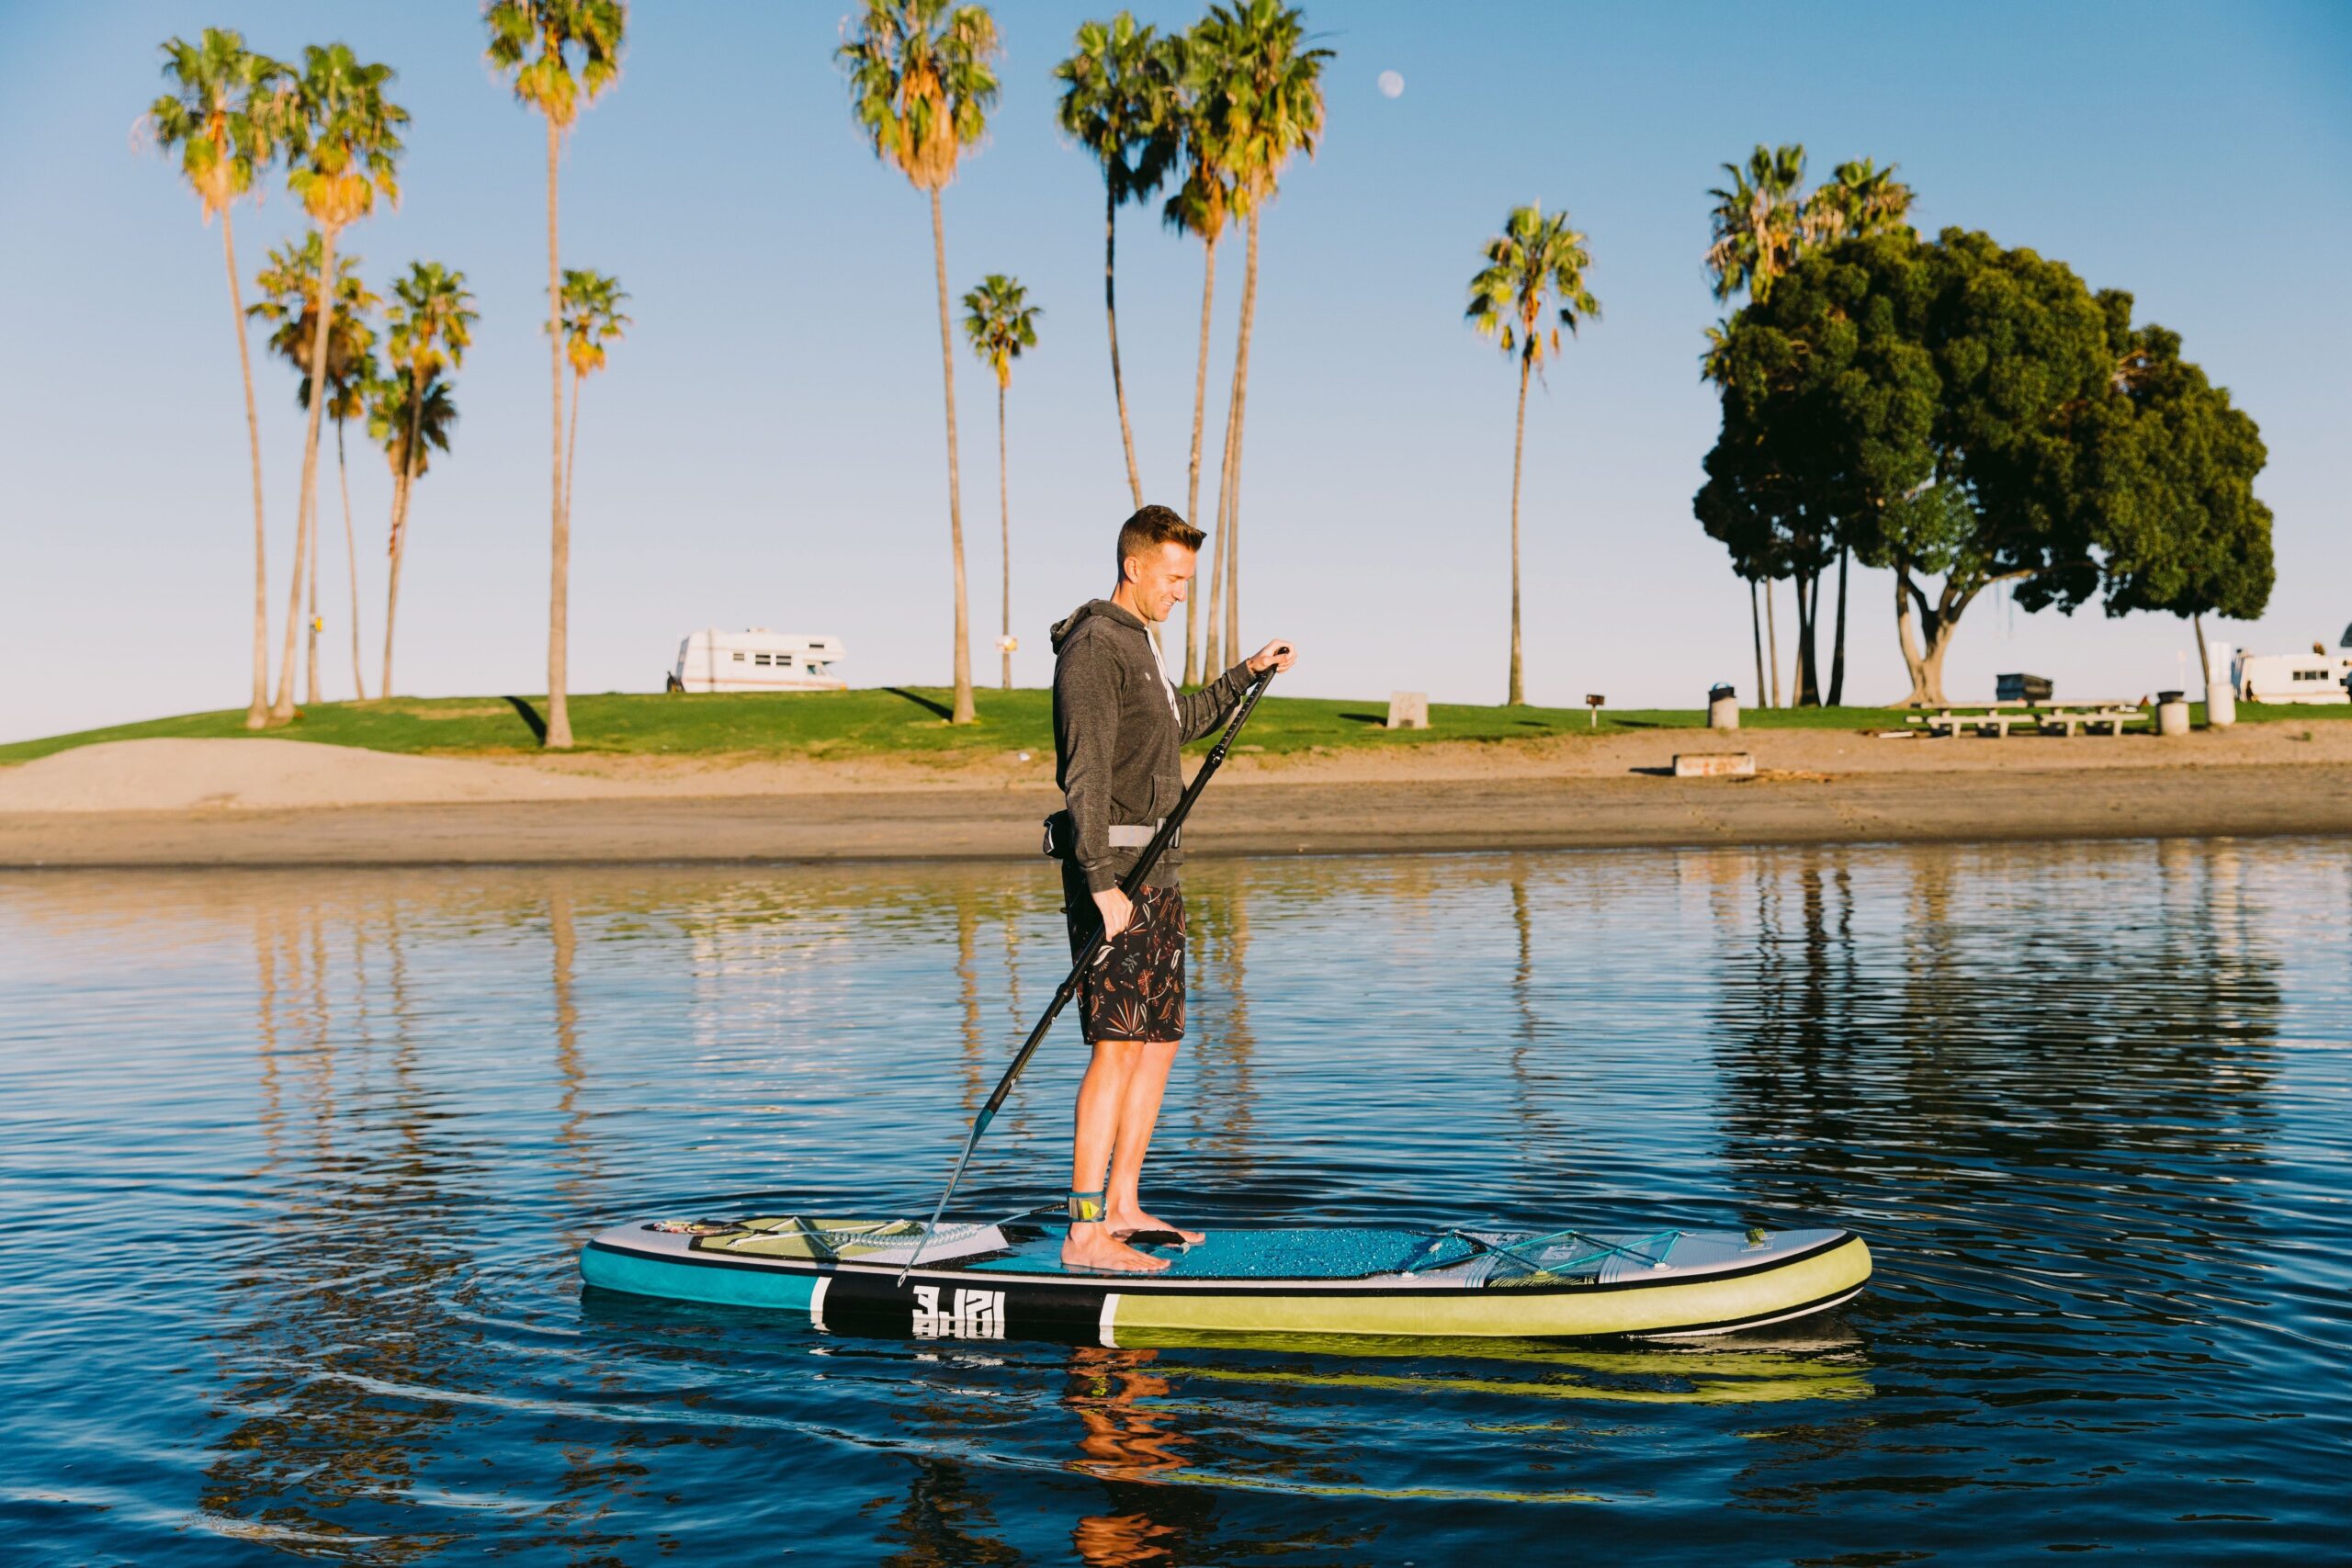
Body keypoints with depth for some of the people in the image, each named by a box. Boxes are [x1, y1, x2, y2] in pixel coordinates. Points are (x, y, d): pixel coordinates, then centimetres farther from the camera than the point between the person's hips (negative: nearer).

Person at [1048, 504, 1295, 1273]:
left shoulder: (1136, 645, 19)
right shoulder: (1094, 647, -11)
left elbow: (1181, 721, 38)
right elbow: (1085, 777, -21)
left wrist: (1247, 673, 33)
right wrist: (1102, 885, -28)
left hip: (1153, 871, 10)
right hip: (1112, 869, -10)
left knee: (1160, 1041, 11)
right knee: (1118, 1047, -12)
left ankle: (1121, 1206, 19)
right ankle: (1085, 1234, -10)